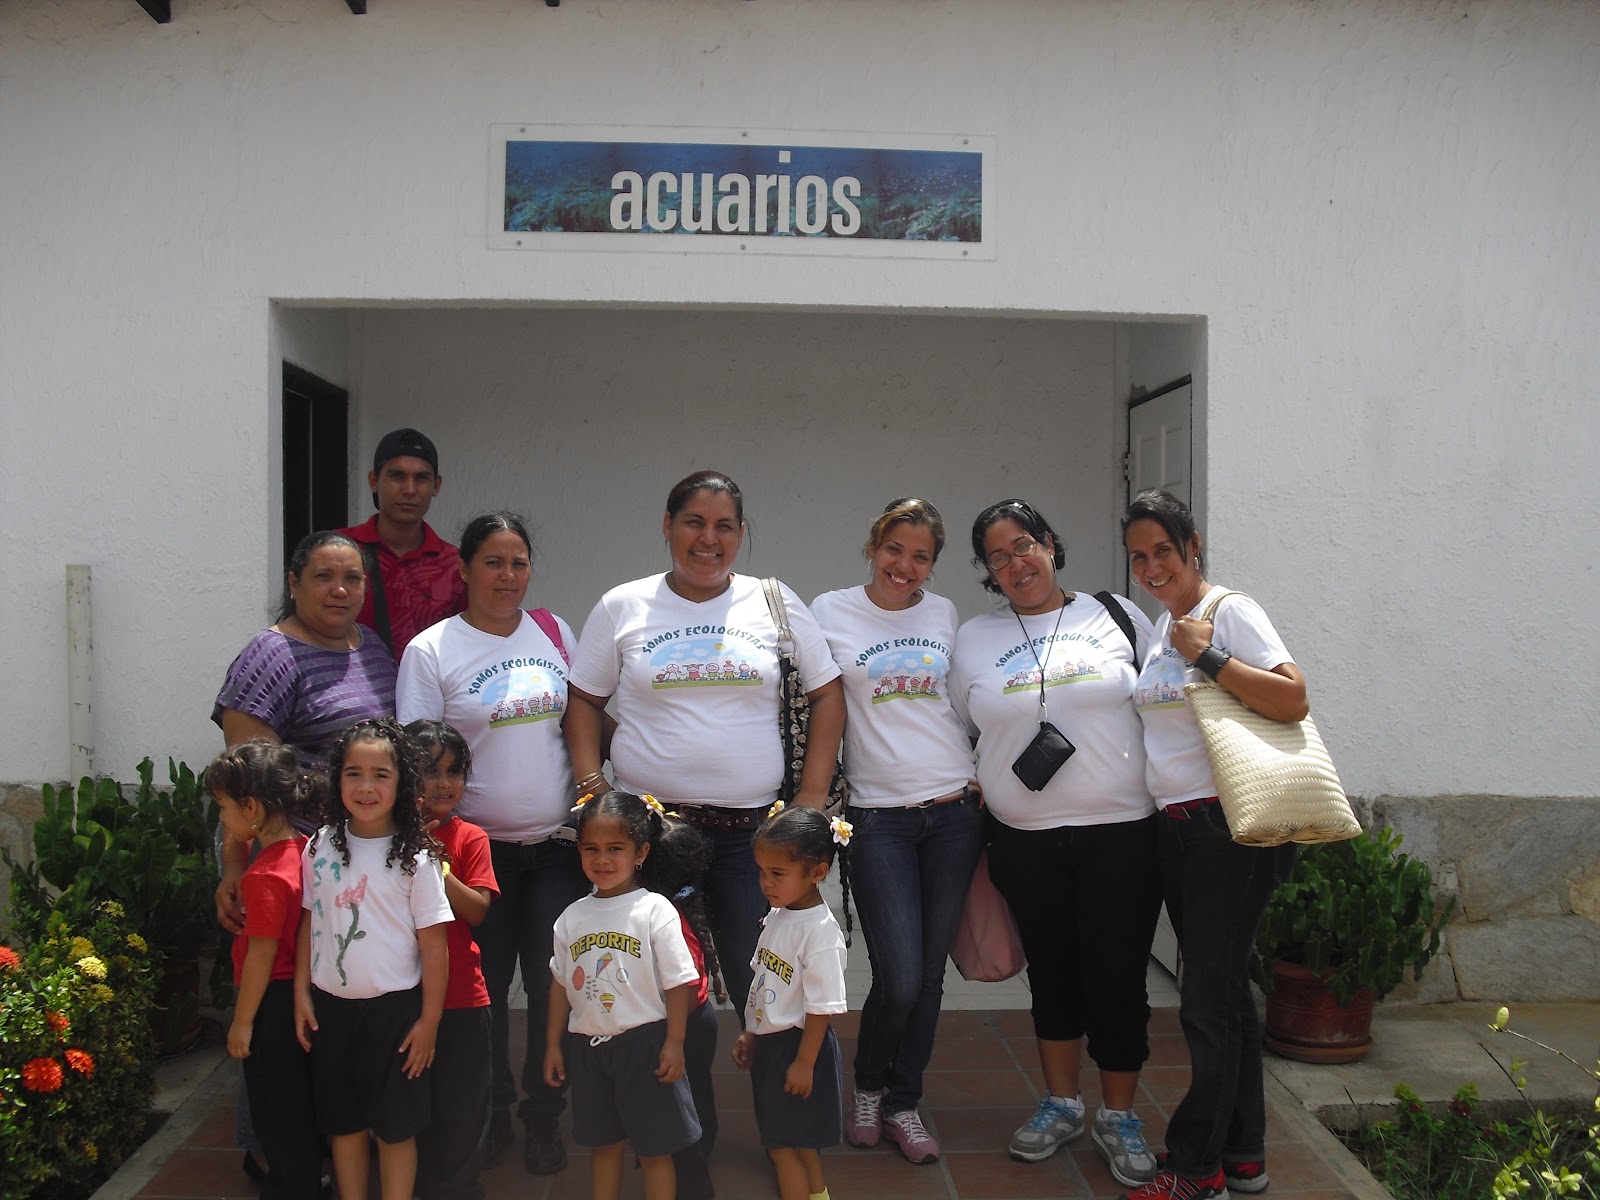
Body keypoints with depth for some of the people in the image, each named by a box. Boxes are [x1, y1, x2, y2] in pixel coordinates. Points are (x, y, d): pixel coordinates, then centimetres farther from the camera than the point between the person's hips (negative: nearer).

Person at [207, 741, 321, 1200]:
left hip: (272, 1003, -9)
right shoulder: (302, 849, 0)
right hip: (299, 993, 9)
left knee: (278, 1114, 6)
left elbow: (261, 955, -21)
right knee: (301, 1104, 21)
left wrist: (242, 1021, -13)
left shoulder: (265, 877, -25)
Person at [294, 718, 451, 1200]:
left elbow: (434, 945, -9)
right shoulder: (320, 847, 1)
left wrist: (429, 1021, -9)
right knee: (342, 1123, 15)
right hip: (330, 1006, 4)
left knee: (395, 1128, 7)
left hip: (394, 1008, -4)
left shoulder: (414, 857, -11)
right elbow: (309, 924, 8)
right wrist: (301, 993, 5)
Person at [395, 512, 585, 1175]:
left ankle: (544, 1117, 21)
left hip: (557, 844, 3)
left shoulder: (554, 632, 6)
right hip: (480, 848, -2)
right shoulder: (430, 651, -6)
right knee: (487, 987, 7)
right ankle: (491, 1113, 27)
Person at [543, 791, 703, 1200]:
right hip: (587, 1043, 4)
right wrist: (553, 1045, 10)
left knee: (653, 1147, 5)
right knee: (602, 1142, 17)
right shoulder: (572, 917, 3)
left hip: (643, 1041, -4)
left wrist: (674, 1044, -12)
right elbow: (561, 983, 11)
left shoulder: (655, 909, -10)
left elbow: (678, 983, -10)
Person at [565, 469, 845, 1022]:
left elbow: (827, 694, 8)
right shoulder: (621, 607, 5)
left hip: (752, 830, 0)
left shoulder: (778, 604, 6)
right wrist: (592, 790, -2)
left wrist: (813, 795, 1)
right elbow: (584, 701, 10)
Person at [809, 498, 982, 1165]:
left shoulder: (944, 614, 10)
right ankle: (868, 1089, 21)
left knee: (930, 975, 7)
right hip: (878, 815, -3)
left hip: (954, 810, 3)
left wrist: (982, 784, 13)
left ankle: (903, 1104, 26)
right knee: (899, 978, -8)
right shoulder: (829, 613, 0)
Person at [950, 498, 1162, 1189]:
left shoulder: (1117, 616, 4)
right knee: (1053, 975, 14)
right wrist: (976, 797, 6)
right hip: (1025, 841, 2)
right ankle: (1061, 1104, 33)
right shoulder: (973, 640, 7)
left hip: (1121, 831, -1)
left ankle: (1119, 1118, 22)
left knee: (1117, 980, 3)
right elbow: (961, 735, 15)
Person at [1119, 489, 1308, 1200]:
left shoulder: (1230, 612, -10)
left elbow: (1293, 700, -22)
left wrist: (1209, 656, -22)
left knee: (1207, 999, -2)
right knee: (1224, 989, 15)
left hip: (1229, 827, -9)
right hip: (1174, 827, 9)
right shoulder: (1160, 625, 15)